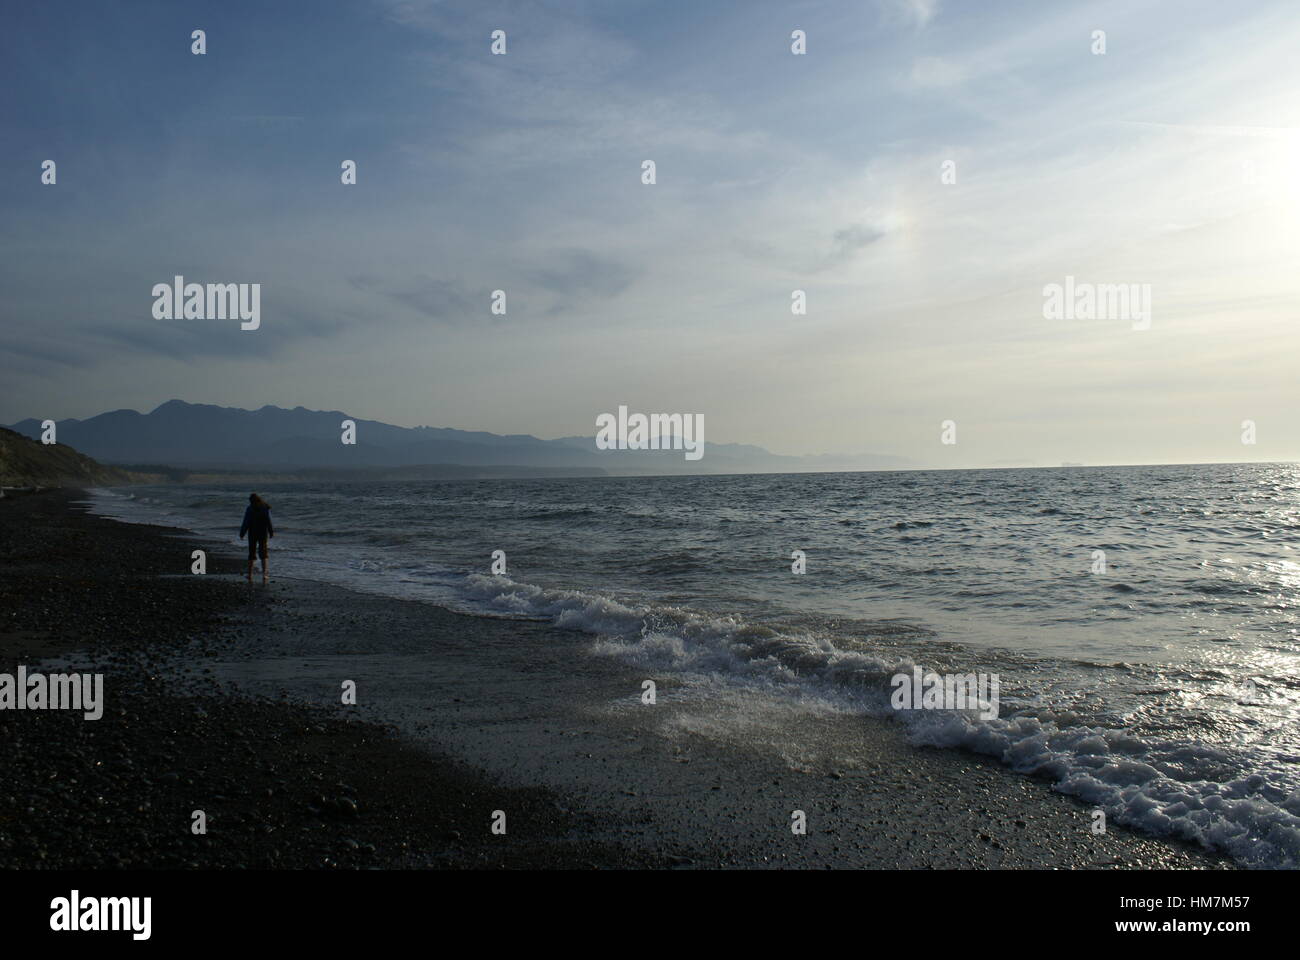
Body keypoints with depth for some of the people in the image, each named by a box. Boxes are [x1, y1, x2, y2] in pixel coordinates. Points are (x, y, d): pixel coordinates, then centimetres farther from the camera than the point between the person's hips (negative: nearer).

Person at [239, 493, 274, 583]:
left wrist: (241, 534, 2)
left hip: (252, 533, -1)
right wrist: (271, 532, 6)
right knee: (263, 554, 8)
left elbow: (245, 523, -8)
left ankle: (250, 575, 14)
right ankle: (264, 573, -9)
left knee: (251, 554, 12)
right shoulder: (266, 508, -4)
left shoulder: (249, 509, -9)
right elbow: (269, 521, -5)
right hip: (263, 533, 1)